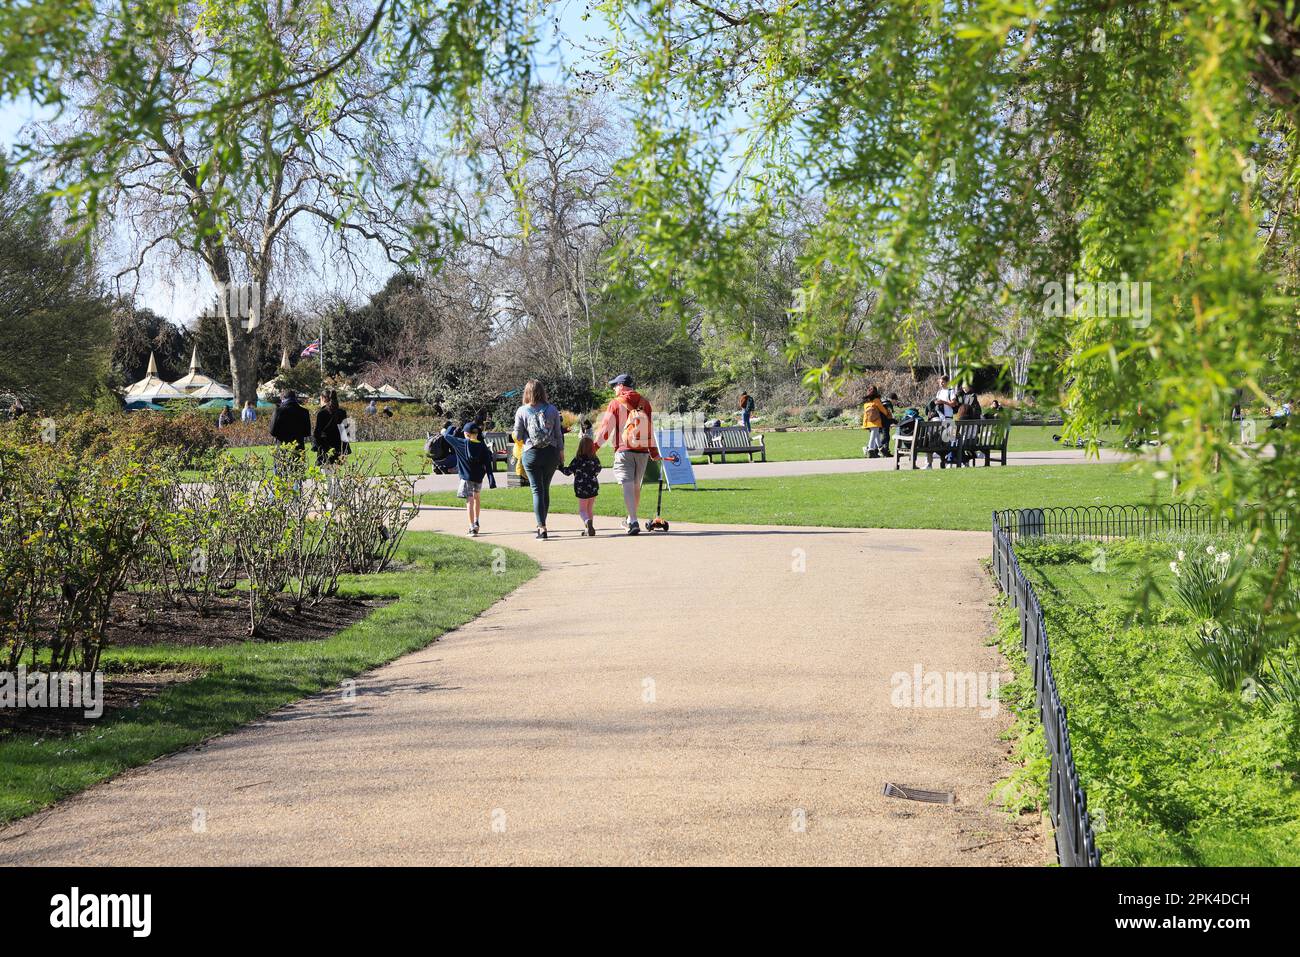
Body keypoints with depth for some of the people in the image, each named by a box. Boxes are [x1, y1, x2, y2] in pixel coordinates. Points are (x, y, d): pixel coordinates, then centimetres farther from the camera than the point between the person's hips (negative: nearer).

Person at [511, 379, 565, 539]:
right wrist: (561, 452, 14)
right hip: (551, 453, 2)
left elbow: (517, 437, -4)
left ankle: (542, 527, -8)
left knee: (537, 490, 0)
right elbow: (559, 434, 3)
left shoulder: (522, 411, -6)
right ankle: (541, 524, 23)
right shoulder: (552, 410, -1)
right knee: (545, 489, 15)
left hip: (531, 453, -2)